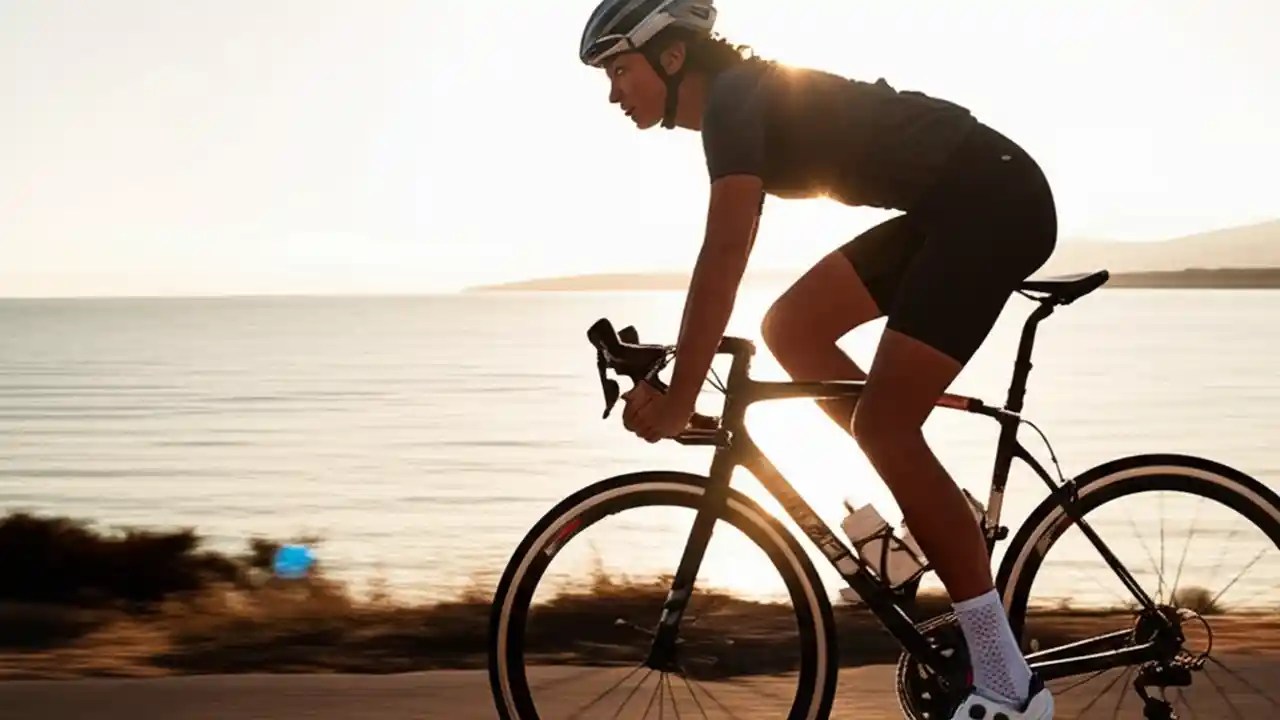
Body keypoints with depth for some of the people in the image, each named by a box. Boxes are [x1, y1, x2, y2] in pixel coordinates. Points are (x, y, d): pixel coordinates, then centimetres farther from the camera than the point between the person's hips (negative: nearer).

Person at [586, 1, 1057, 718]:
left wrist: (678, 400, -25)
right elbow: (726, 253, 21)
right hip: (950, 208, 10)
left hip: (995, 202, -10)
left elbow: (725, 253, -25)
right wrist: (672, 374, 21)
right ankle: (941, 517, 13)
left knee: (882, 422, -13)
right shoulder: (749, 100, 15)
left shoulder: (734, 97, -13)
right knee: (792, 329, 9)